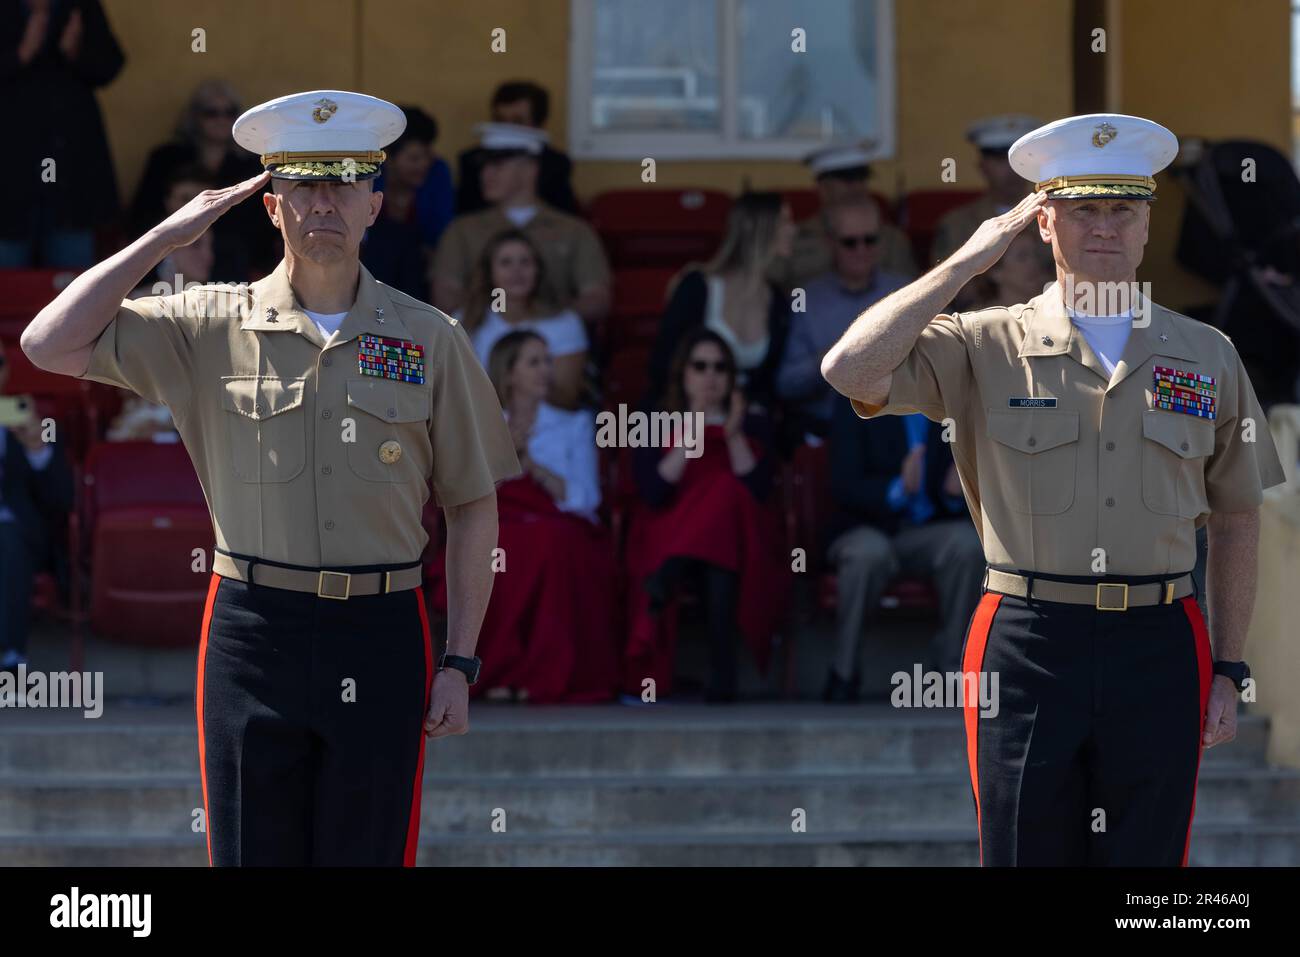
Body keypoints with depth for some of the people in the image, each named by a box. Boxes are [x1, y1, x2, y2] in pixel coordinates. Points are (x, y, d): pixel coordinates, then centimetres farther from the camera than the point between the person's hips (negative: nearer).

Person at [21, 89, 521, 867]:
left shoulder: (429, 341, 5)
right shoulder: (212, 328, 4)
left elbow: (474, 509, 8)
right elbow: (52, 345, -3)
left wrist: (460, 664, 1)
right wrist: (167, 236, -3)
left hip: (381, 636, 0)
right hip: (253, 632, 0)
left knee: (369, 854, 3)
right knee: (252, 854, 4)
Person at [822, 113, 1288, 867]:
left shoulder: (1207, 358, 9)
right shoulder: (987, 349, 3)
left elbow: (1237, 523, 13)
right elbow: (851, 369, -12)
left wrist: (1229, 673, 8)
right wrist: (969, 262, -7)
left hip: (1159, 645, 1)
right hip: (1029, 647, -1)